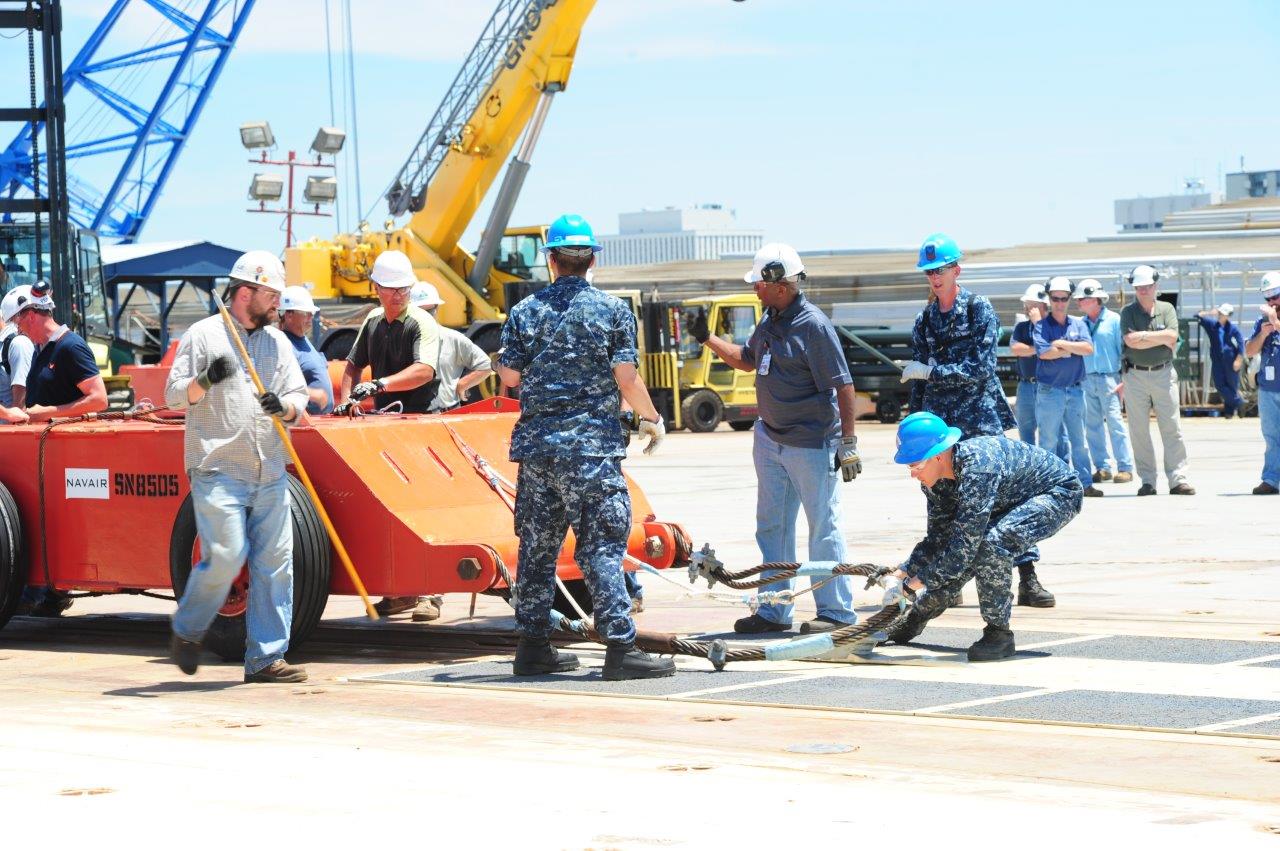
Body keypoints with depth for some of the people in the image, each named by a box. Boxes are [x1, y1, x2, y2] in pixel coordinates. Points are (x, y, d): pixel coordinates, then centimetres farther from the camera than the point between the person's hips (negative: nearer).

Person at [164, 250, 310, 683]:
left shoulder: (279, 342, 16)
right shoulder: (203, 335, 2)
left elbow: (299, 398, 13)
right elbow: (173, 394, 0)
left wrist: (283, 406, -10)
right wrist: (204, 380, -20)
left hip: (269, 475, 5)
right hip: (217, 472, -5)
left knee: (275, 562, 0)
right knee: (225, 557, -13)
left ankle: (266, 658, 5)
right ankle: (186, 632, 12)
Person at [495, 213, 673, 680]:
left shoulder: (525, 311, 5)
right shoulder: (613, 310, -2)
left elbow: (510, 375, 6)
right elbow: (627, 378, -6)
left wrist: (502, 359, 29)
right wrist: (652, 420, 9)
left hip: (537, 443, 3)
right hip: (591, 445, -3)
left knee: (537, 545, 12)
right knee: (601, 548, -5)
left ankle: (533, 646, 17)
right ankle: (620, 647, -11)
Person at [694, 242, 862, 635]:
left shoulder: (813, 326, -18)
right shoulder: (770, 320, 8)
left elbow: (843, 385, -18)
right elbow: (747, 359, 27)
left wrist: (848, 443, -19)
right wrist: (707, 339, 19)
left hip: (812, 446, -9)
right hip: (769, 437, 9)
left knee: (823, 527, 0)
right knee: (771, 526, 12)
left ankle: (836, 611, 8)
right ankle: (775, 611, 21)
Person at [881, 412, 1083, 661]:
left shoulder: (977, 468, -37)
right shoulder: (936, 477, -11)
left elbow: (965, 543, -37)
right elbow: (937, 537, -2)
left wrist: (921, 581, -31)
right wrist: (902, 573, -15)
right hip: (1010, 501, 9)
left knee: (991, 543, -32)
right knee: (949, 555, 1)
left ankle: (999, 634, -18)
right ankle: (917, 618, 26)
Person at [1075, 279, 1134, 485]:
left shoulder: (1114, 320, -2)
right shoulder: (1081, 324, 12)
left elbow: (1125, 350, -2)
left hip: (1108, 378, -5)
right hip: (1086, 380, 5)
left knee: (1115, 424, -8)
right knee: (1092, 426, 4)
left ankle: (1125, 468, -5)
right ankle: (1102, 467, 10)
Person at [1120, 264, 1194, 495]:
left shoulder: (1167, 309, 8)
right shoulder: (1128, 311, 3)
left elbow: (1172, 336, -9)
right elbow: (1130, 340, -13)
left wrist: (1144, 335, -10)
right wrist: (1161, 339, -9)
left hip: (1164, 374, 1)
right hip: (1135, 375, -1)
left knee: (1172, 428, -3)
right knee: (1139, 431, 1)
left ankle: (1178, 479, -3)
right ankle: (1147, 481, 6)